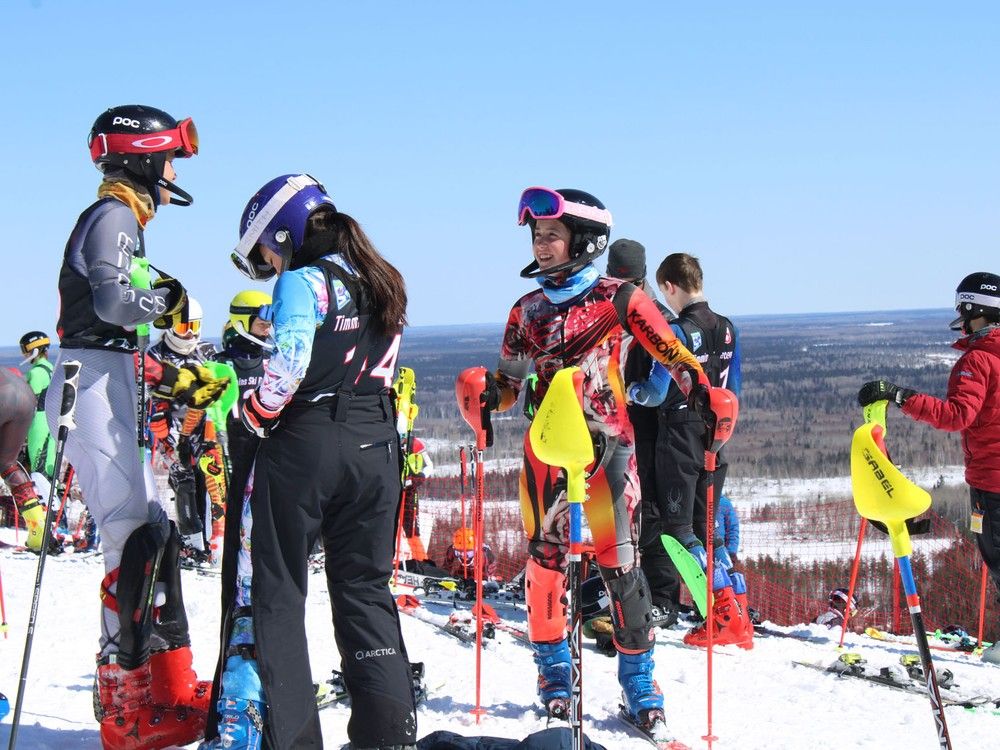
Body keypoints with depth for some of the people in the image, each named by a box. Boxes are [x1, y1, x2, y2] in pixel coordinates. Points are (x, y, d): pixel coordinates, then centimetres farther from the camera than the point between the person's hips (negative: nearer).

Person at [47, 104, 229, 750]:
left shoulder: (121, 221, 22)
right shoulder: (114, 216, -8)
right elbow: (112, 301, -25)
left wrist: (177, 381, 19)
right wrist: (170, 300, -9)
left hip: (110, 385, 10)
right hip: (93, 387, -10)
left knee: (151, 533, 10)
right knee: (137, 534, -13)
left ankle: (170, 694, 16)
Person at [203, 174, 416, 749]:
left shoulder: (303, 282, -8)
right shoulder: (384, 286, 15)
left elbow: (289, 362, -20)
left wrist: (255, 412, -6)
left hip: (305, 443, -7)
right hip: (377, 444, 7)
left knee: (271, 588, 1)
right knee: (365, 588, 13)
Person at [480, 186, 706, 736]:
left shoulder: (616, 298, 1)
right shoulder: (528, 309, 13)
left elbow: (668, 348, -4)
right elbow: (510, 379, 16)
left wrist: (697, 383, -22)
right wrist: (491, 395, -6)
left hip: (607, 443, -3)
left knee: (618, 559, -6)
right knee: (545, 554, 1)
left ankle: (639, 677, 3)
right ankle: (553, 668, 15)